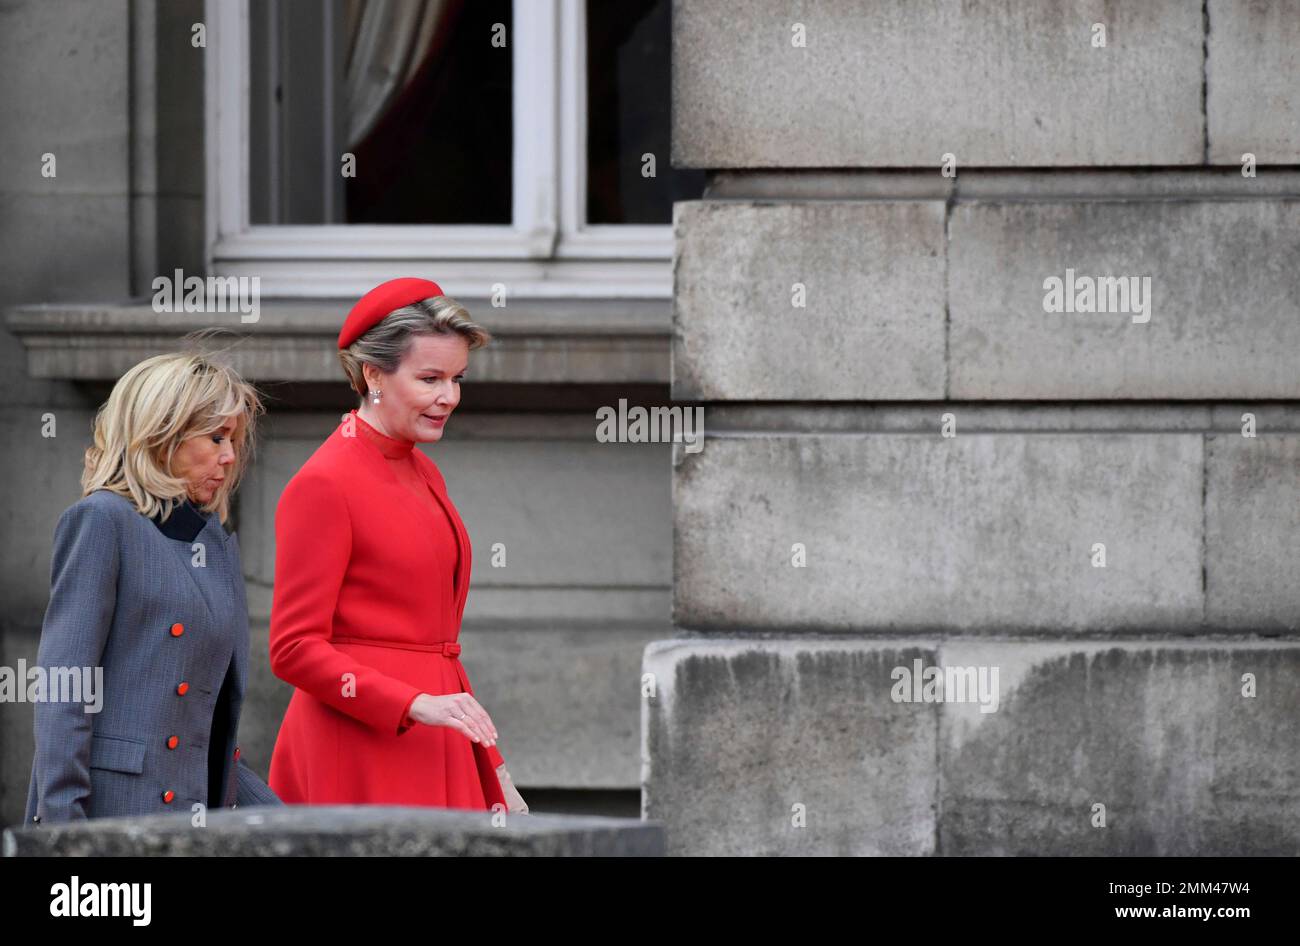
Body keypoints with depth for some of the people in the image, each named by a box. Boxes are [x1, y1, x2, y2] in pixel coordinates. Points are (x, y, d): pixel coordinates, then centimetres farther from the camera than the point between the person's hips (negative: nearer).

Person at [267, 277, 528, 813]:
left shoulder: (425, 476, 15)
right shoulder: (324, 484, -11)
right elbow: (295, 651, -13)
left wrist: (493, 773, 19)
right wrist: (417, 705, -21)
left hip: (434, 753, 8)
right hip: (365, 762, -8)